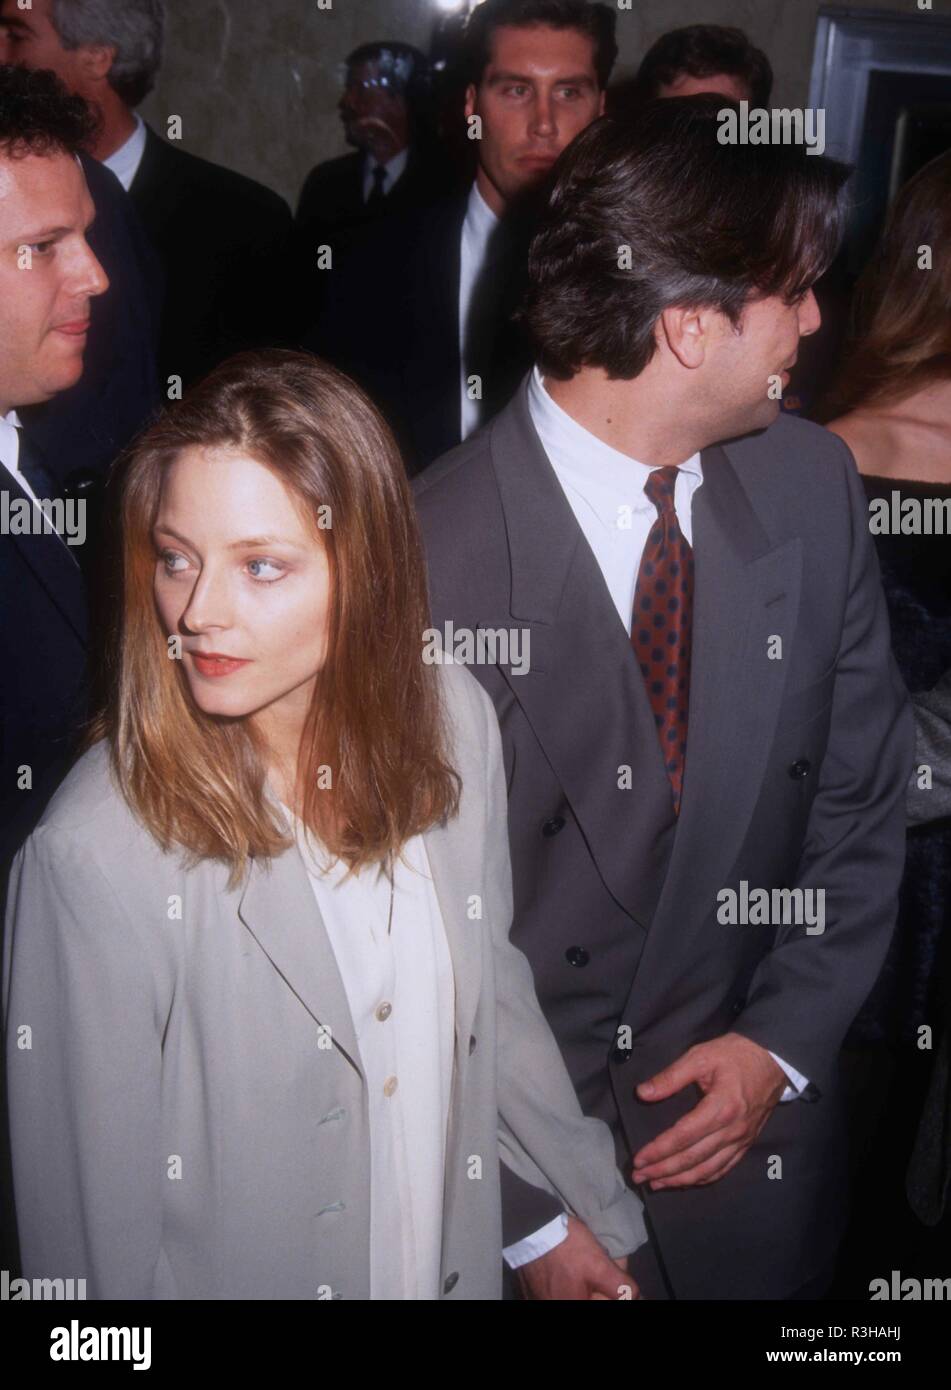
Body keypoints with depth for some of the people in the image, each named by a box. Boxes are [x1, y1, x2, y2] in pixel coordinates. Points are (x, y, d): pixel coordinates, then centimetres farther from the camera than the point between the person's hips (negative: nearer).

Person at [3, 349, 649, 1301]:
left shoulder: (453, 720, -13)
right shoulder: (94, 855, -29)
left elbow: (489, 985, 1)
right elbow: (96, 1223, -19)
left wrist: (581, 1208, 9)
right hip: (235, 1274, -4)